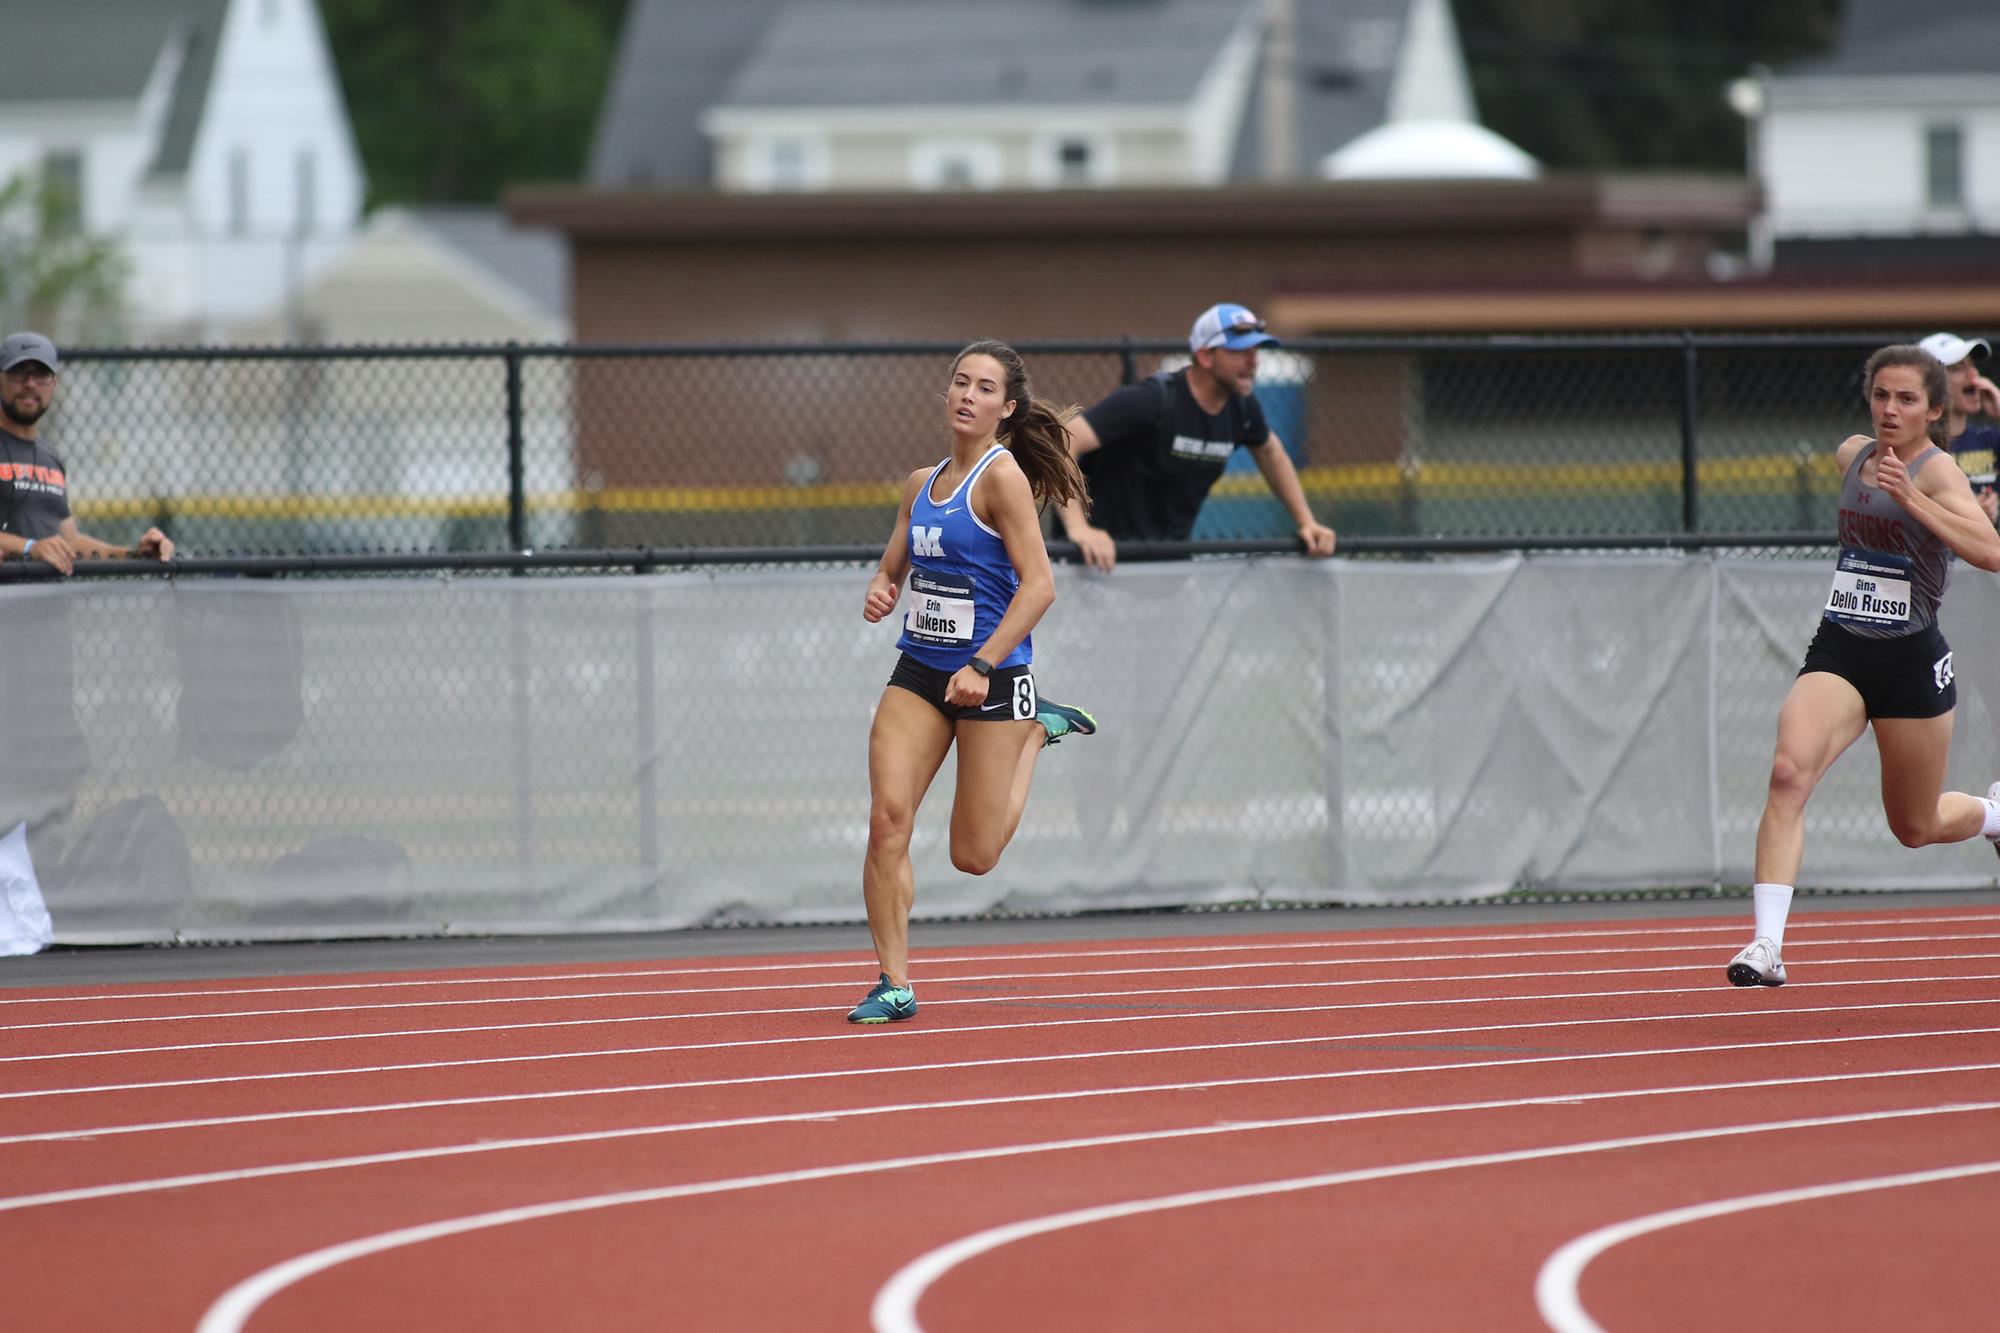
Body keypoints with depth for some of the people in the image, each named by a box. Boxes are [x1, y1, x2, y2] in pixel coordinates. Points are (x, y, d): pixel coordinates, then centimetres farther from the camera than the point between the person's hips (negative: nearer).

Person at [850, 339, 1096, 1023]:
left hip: (992, 677, -6)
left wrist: (983, 665, -22)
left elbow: (1038, 584, -16)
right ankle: (894, 984, -4)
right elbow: (892, 568, 21)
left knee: (973, 856, 3)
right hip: (917, 673, 6)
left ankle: (1038, 728, 27)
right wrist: (880, 592, -4)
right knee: (887, 819, -12)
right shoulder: (921, 483, 9)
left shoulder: (1002, 474, -11)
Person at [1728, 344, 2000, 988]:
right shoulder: (1852, 454, 5)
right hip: (1838, 652, 4)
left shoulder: (1937, 472, -14)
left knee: (1915, 828, 12)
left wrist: (1911, 499, -39)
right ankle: (1767, 945, -28)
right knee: (1789, 771, -24)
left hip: (1911, 662, -4)